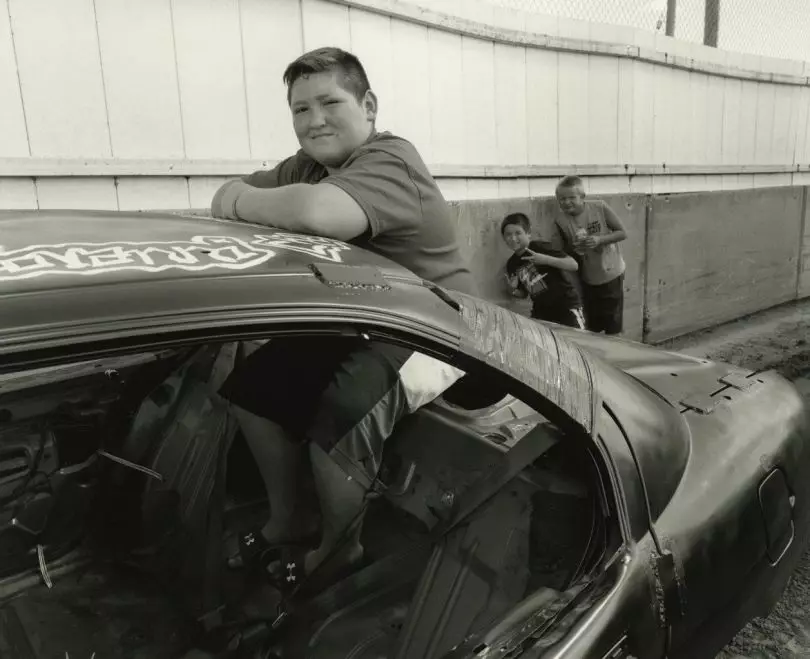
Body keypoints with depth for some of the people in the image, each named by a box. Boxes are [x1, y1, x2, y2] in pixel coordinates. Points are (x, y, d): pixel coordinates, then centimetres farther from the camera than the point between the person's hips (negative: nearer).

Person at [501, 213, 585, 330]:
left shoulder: (539, 247, -14)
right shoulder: (512, 264, 3)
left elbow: (574, 265, -20)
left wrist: (546, 259, -31)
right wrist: (513, 289, -7)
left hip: (567, 305, -5)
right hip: (541, 311, 6)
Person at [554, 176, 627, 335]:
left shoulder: (600, 208, -15)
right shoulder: (561, 221, -9)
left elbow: (622, 233, -9)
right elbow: (567, 252, 3)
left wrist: (600, 239, -25)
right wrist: (574, 248, -19)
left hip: (612, 275, -2)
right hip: (588, 280, 2)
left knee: (613, 328, 7)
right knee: (592, 329, 14)